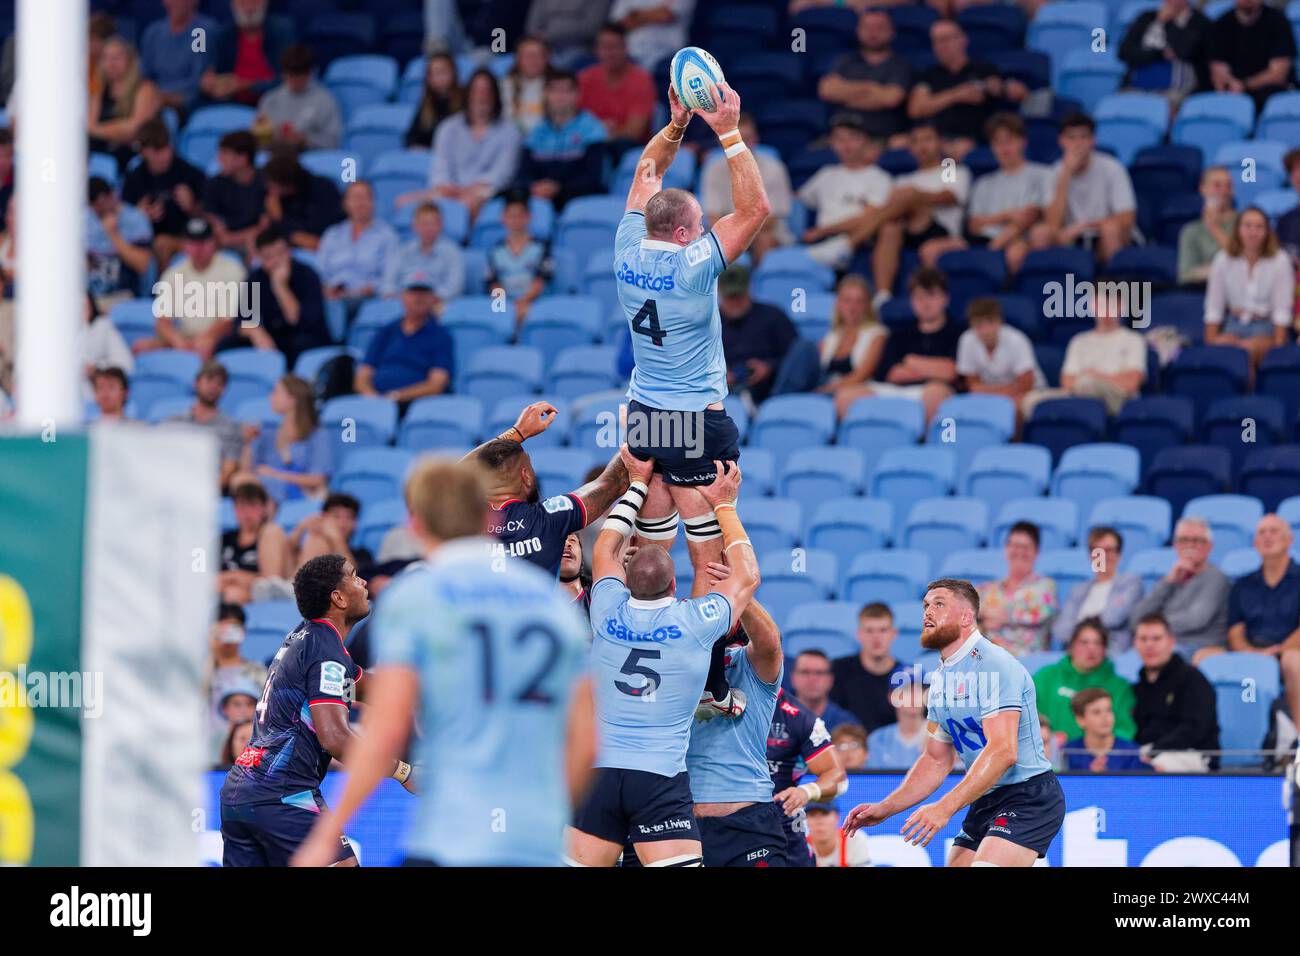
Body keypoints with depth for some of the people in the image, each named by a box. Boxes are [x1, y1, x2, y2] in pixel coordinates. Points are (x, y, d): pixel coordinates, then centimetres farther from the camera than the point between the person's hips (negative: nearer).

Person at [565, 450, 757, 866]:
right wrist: (724, 506, 26)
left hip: (597, 772, 3)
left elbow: (605, 548, 25)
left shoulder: (609, 612, 5)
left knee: (579, 866, 5)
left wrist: (638, 482, 33)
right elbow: (747, 576, 17)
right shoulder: (695, 623, -2)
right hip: (661, 780, -3)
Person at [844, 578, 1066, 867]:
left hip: (1029, 798, -9)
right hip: (985, 804, 9)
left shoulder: (993, 665, -16)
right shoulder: (941, 680, 13)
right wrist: (885, 808, 10)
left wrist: (945, 808, -30)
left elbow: (1003, 751, -27)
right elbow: (936, 761, 21)